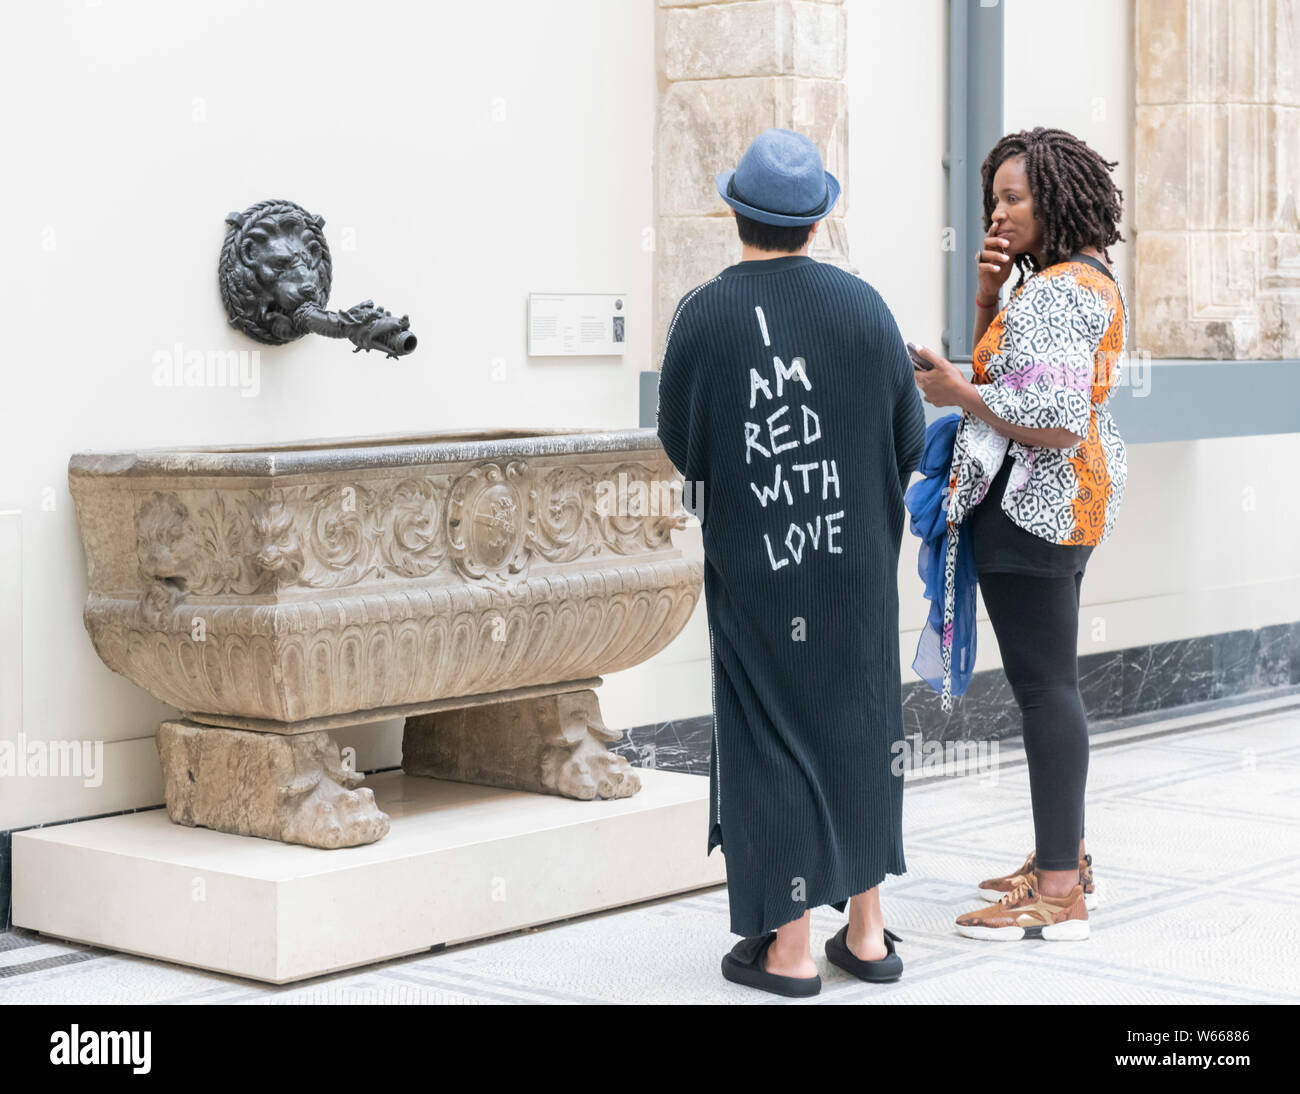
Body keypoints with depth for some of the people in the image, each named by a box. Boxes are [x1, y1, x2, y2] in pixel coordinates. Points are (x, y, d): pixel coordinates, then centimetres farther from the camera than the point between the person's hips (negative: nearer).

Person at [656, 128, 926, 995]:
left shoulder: (704, 315, -11)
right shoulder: (863, 304, -5)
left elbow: (680, 444, -1)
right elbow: (910, 438, 1)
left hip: (755, 565, -2)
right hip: (858, 560, 3)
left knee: (771, 736, 5)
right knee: (857, 727, 15)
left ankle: (789, 948, 8)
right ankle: (866, 931, 20)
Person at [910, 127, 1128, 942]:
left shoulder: (1053, 295, -19)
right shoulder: (1090, 278, 14)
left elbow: (1052, 422, -27)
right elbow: (1010, 368, 19)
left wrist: (958, 392, -15)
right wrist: (989, 294, 4)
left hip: (1033, 502, -11)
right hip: (1073, 500, 11)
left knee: (1044, 685, -9)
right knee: (1053, 681, 18)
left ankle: (1058, 895, -6)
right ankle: (1065, 858, 28)